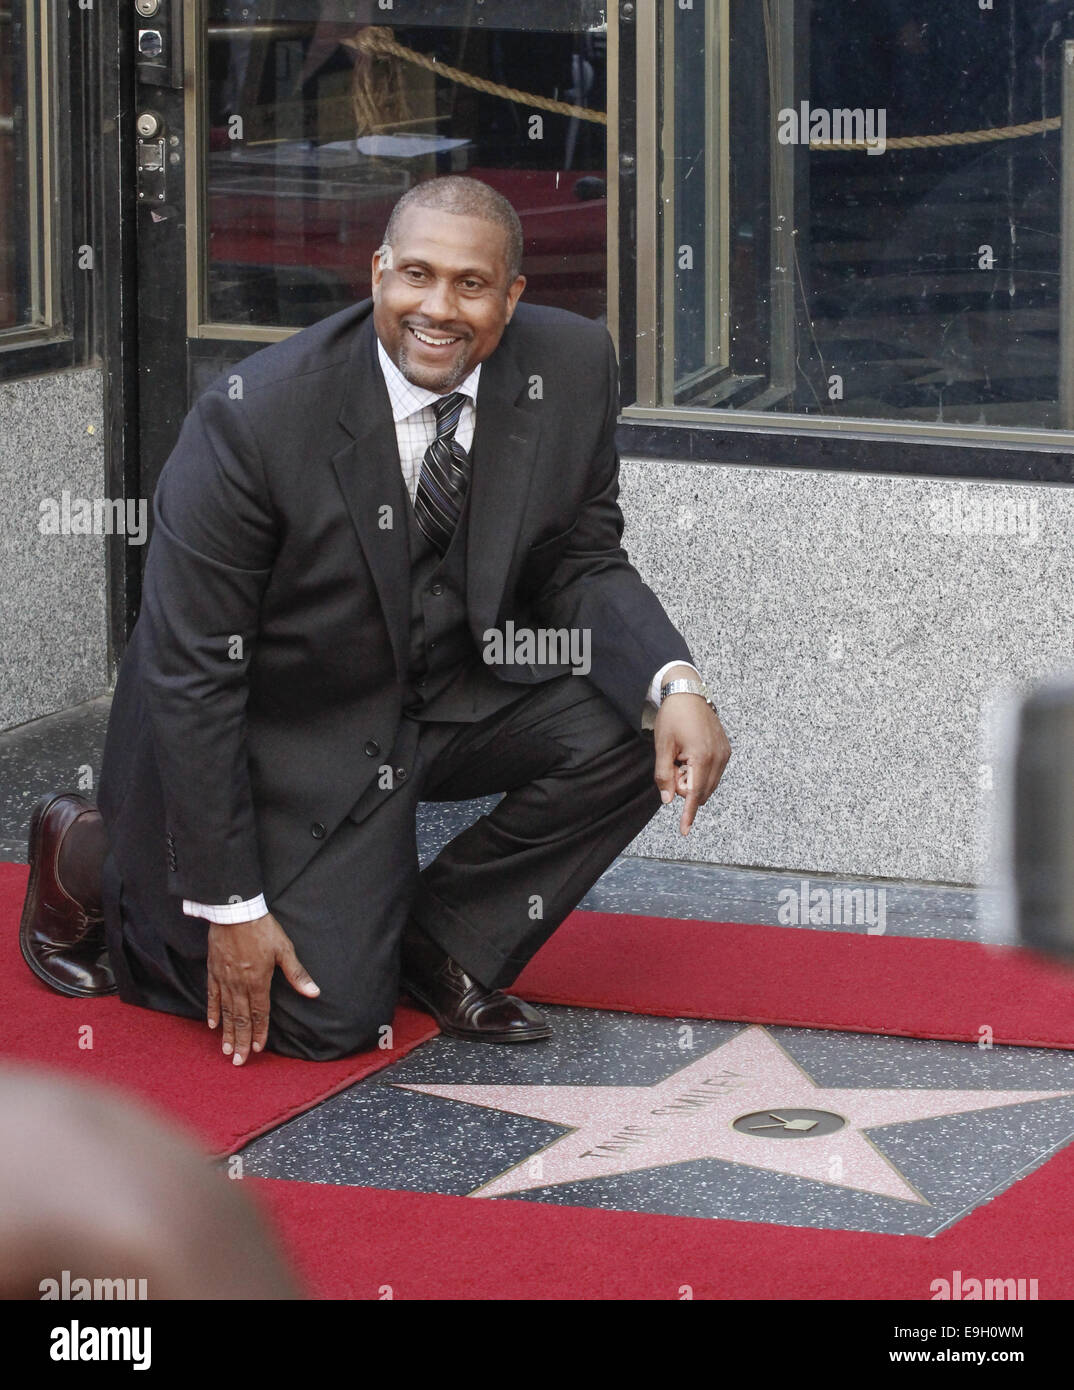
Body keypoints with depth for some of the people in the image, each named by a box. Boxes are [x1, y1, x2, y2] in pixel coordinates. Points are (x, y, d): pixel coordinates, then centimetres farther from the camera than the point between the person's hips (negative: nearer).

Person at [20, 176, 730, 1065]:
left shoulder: (572, 368, -14)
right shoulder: (255, 417, -27)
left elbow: (582, 566, -1)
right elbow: (189, 673, -21)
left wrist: (677, 684, -23)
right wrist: (228, 906, -20)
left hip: (455, 690, 5)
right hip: (284, 728, -5)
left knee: (639, 728, -18)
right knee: (331, 1018, -11)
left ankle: (442, 939, 2)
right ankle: (96, 861, 15)